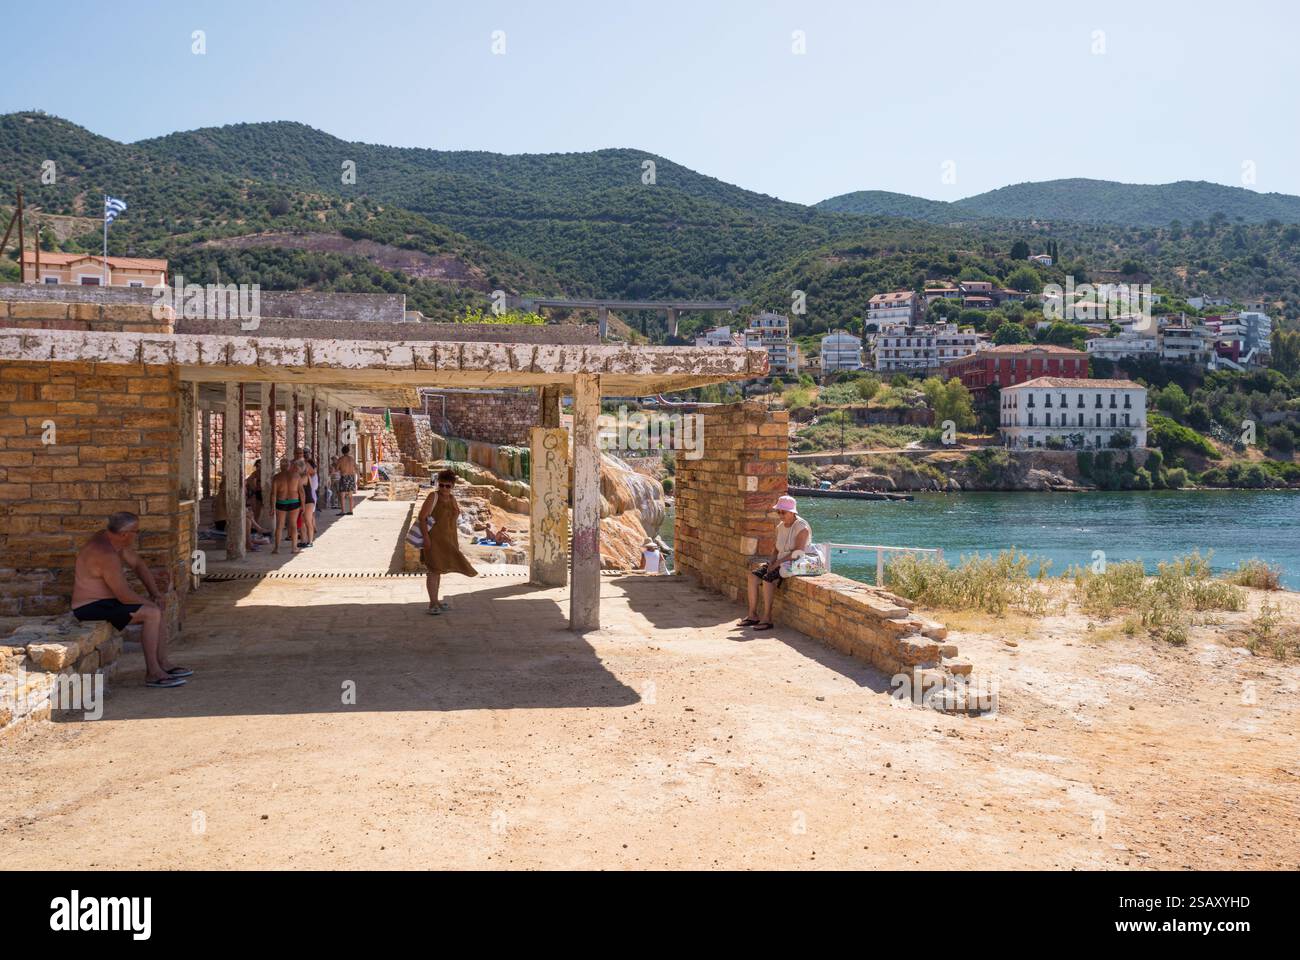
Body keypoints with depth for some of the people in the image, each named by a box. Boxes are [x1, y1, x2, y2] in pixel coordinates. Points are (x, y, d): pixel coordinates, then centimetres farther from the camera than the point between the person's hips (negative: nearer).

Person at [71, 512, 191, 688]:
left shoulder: (117, 540, 2)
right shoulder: (106, 554, -28)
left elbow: (138, 564, 13)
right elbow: (124, 596, -28)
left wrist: (155, 593, 2)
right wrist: (149, 601, -10)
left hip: (105, 600, 11)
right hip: (91, 608, -11)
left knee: (157, 607, 11)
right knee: (152, 613, -21)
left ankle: (163, 663, 12)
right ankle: (152, 673, -16)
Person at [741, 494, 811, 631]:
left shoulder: (802, 527, -13)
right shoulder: (780, 526, 12)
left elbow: (797, 553, -20)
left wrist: (778, 562, -21)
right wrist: (771, 561, 0)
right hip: (780, 563, 8)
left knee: (768, 578, -29)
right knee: (753, 575, -10)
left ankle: (767, 619, -24)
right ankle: (753, 615, -8)